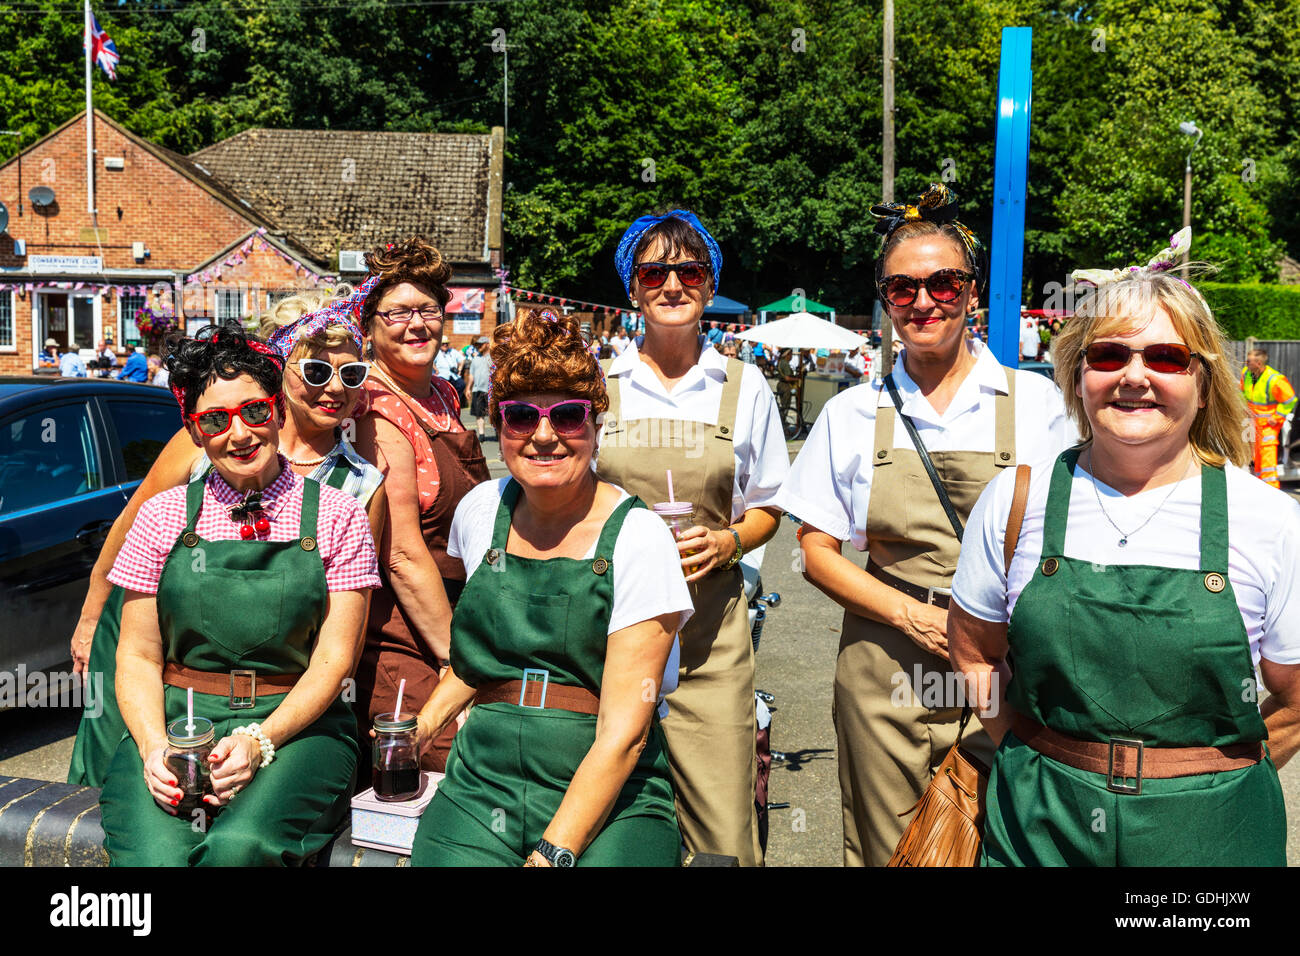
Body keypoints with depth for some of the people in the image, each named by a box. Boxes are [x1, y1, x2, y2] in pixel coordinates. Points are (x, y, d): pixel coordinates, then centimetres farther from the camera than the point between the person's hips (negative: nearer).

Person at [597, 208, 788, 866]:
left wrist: (727, 541, -7)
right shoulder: (596, 383, 5)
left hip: (710, 640, 0)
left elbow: (765, 508, 14)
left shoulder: (744, 387, 7)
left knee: (725, 836, -4)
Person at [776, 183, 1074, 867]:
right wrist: (913, 616, -9)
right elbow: (816, 551, 5)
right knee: (889, 852, 9)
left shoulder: (1035, 402, 2)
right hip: (883, 678, 1)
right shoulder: (852, 414, 5)